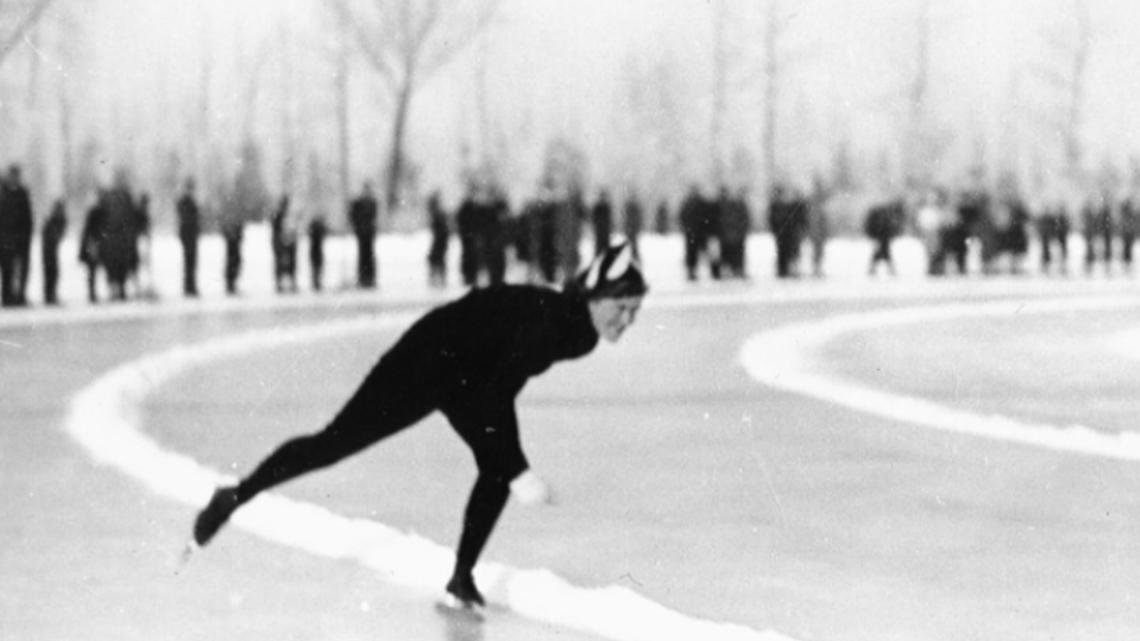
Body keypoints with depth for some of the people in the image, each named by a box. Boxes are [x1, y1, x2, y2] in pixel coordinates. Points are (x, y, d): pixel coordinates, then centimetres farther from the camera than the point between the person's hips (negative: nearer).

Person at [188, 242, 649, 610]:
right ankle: (234, 498, 12)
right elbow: (497, 395, -39)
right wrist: (519, 472, -41)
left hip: (474, 378, 8)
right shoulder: (547, 320, -37)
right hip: (428, 358, -8)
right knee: (335, 442, -2)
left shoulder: (583, 329, -10)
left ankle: (462, 578, 7)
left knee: (498, 470, -5)